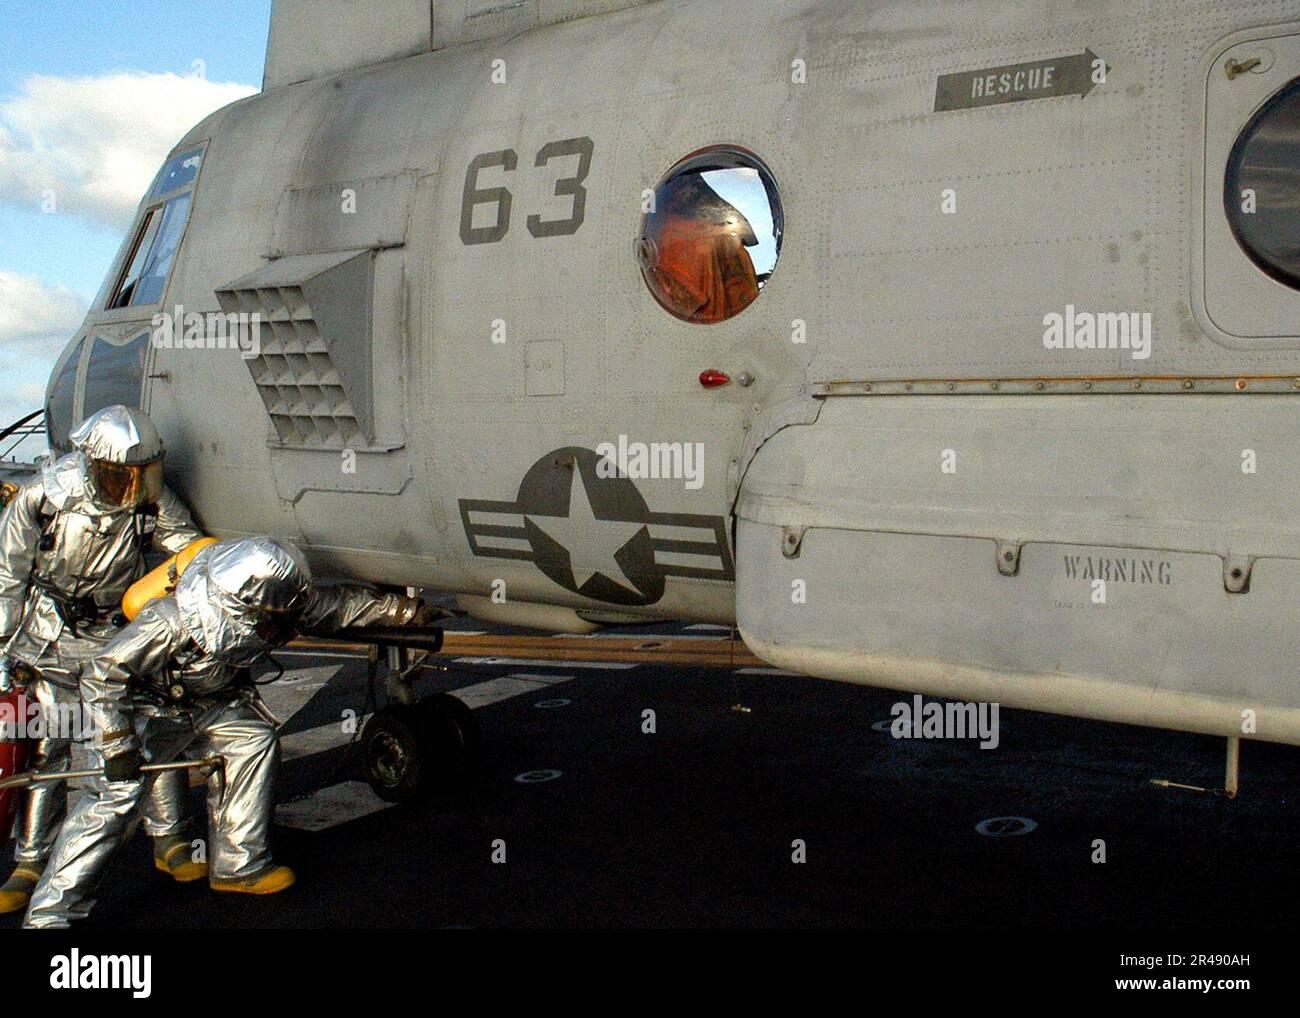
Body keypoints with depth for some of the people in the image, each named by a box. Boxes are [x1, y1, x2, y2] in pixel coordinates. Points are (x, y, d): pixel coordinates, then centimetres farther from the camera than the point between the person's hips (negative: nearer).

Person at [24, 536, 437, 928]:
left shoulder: (280, 606, -21)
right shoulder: (172, 621, -38)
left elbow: (339, 604, -6)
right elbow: (101, 675, -30)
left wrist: (407, 610, -1)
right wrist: (116, 746, -32)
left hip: (212, 702, 7)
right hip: (148, 705, -6)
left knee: (256, 739, -13)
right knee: (117, 794, -21)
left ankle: (238, 864, -3)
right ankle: (51, 912, -16)